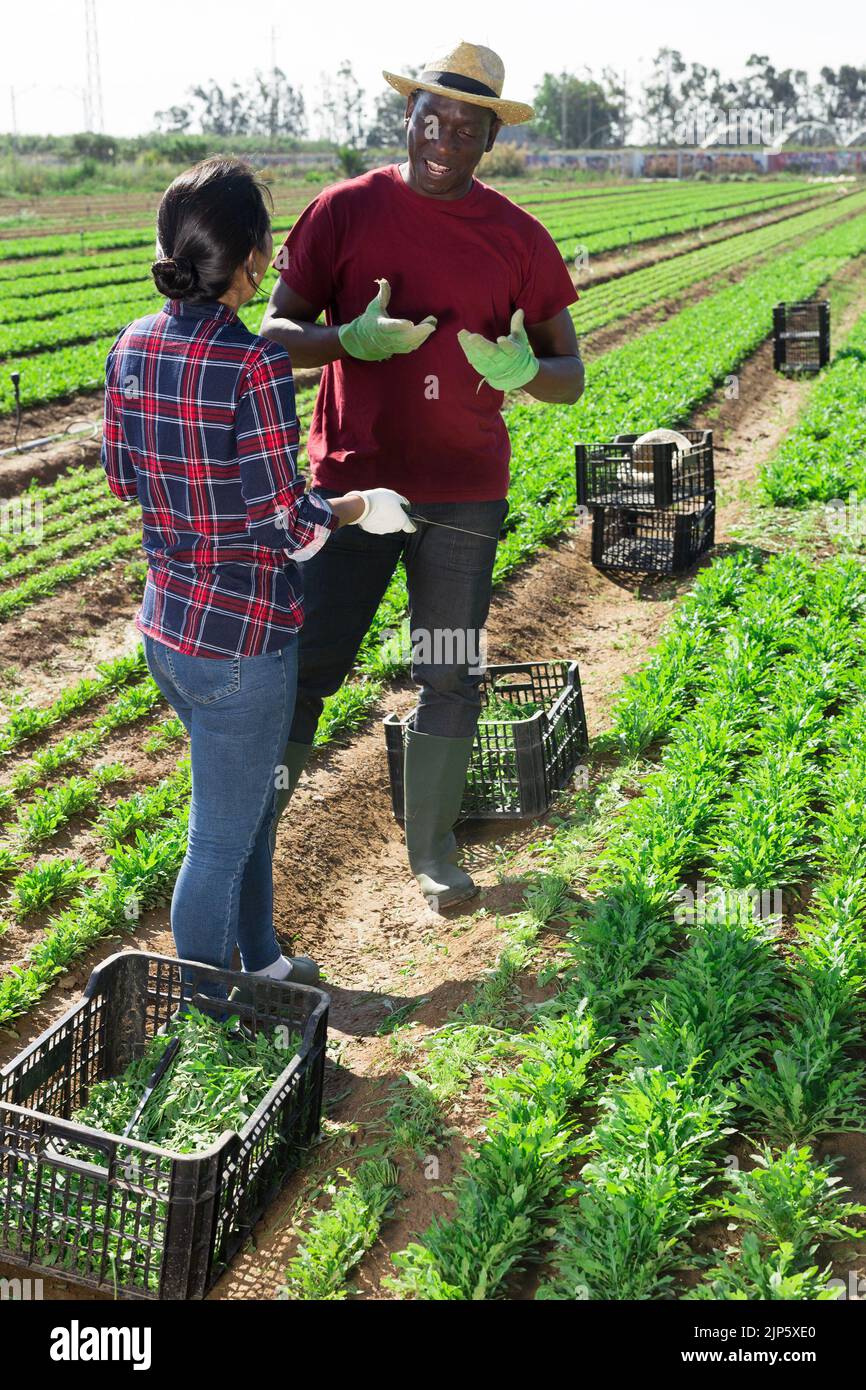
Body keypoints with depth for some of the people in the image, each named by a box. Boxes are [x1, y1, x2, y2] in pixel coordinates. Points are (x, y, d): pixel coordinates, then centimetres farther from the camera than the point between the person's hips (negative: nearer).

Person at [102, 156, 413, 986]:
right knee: (221, 839, 10)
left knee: (252, 800, 27)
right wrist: (361, 508, -3)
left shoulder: (133, 347, -1)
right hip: (241, 640, -8)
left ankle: (261, 963, 46)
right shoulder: (253, 365, -22)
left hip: (164, 623, 8)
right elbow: (291, 527, -21)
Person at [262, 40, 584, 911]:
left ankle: (432, 851, 27)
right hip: (351, 482, -2)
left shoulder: (518, 239, 3)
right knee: (305, 665, -5)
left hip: (466, 494, 2)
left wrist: (525, 370, -18)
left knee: (450, 681, 9)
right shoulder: (345, 211, -1)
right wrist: (350, 339, -21)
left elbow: (569, 376, 6)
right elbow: (278, 331, 0)